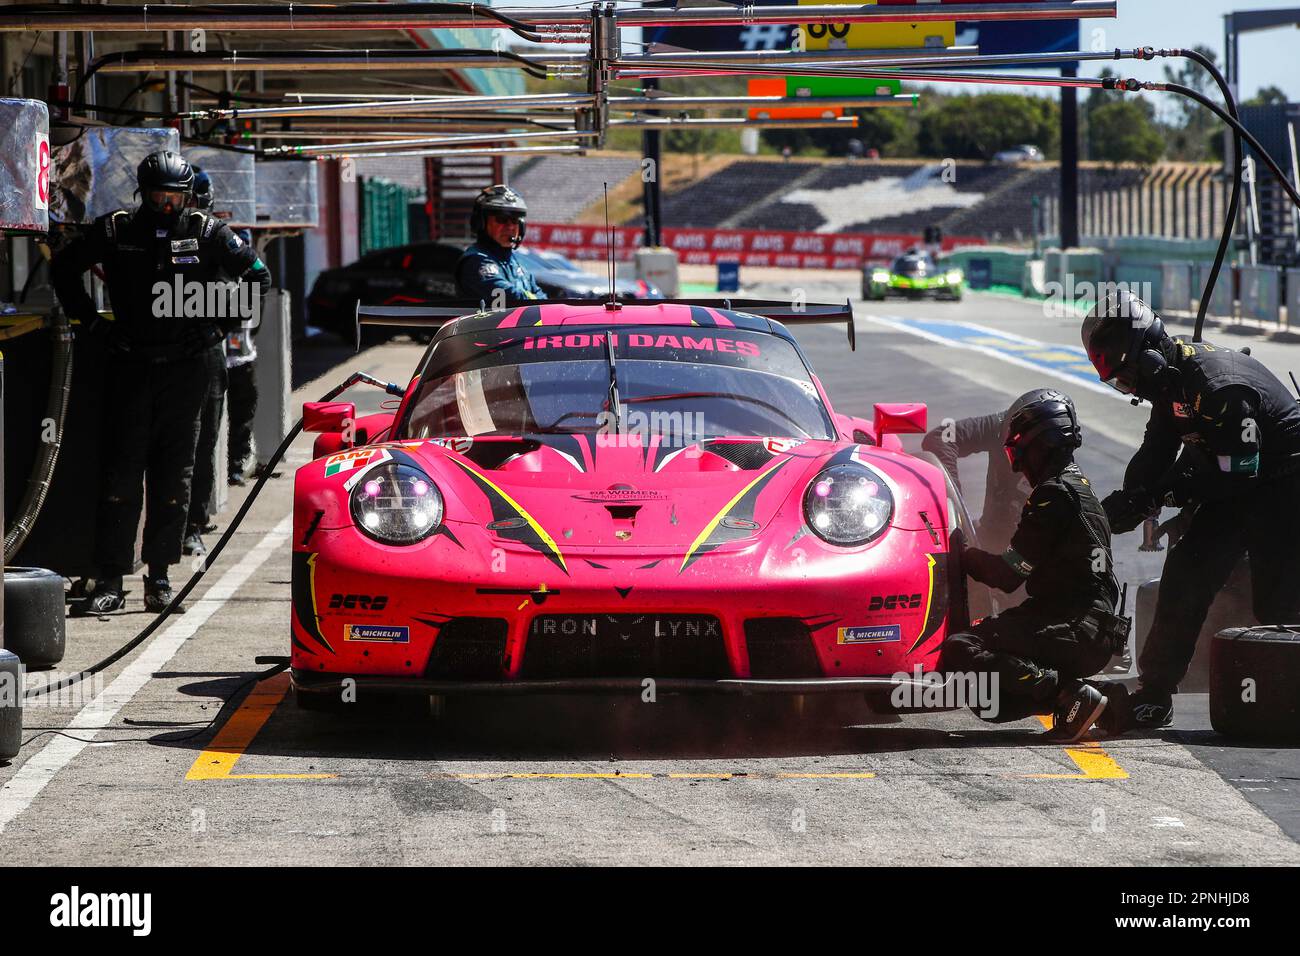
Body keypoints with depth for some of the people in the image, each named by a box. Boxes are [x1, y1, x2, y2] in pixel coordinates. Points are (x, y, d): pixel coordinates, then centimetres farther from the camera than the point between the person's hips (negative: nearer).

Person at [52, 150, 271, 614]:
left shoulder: (207, 233, 1)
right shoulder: (116, 231, 2)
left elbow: (258, 277, 11)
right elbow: (63, 267, 13)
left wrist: (220, 325, 4)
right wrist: (93, 323, 6)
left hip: (187, 368, 0)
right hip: (130, 363, 0)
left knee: (173, 475, 4)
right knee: (121, 471, -4)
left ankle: (159, 576, 11)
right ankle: (110, 581, -5)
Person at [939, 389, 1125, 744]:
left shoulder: (1054, 494, -12)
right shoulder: (1080, 486, 19)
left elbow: (1008, 575, -11)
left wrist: (965, 555, 7)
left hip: (1075, 631, -10)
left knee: (959, 652, -23)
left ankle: (1070, 696, -23)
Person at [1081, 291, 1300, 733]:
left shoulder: (1219, 386, -27)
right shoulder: (1172, 383, 3)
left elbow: (1237, 472, -26)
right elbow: (1155, 454, 9)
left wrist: (1170, 489, -19)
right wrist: (1124, 503, -5)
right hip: (1237, 489, 9)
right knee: (1186, 574, 1)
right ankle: (1155, 695, 2)